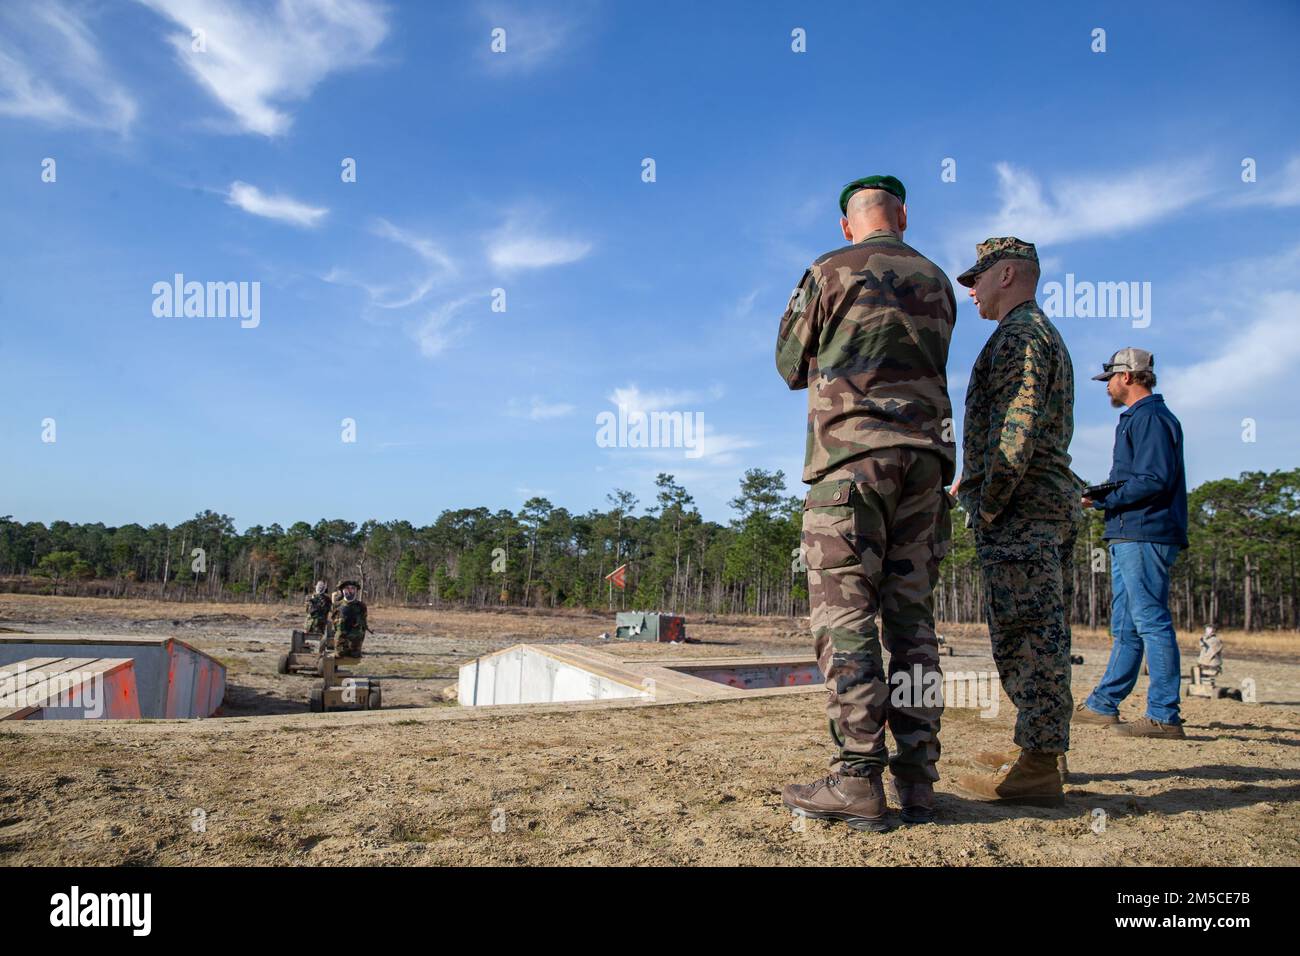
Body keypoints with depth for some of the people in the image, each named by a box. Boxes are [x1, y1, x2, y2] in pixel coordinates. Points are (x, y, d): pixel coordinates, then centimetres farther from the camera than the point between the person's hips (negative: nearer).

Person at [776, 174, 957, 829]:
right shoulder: (937, 283, 16)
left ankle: (858, 782, -8)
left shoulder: (830, 273, 1)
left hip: (851, 454, -5)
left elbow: (790, 364, 8)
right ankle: (917, 780, 8)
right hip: (925, 455, 6)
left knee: (845, 616, -6)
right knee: (912, 616, 6)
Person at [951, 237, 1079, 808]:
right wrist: (973, 486, 20)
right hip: (1046, 508, 11)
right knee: (1036, 636, 14)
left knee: (1026, 636, -9)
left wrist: (987, 505, -16)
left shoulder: (1019, 334, -9)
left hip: (1017, 508, -11)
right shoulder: (1045, 336, 25)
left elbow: (1017, 430, -20)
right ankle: (1044, 750, 22)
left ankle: (1038, 770, -5)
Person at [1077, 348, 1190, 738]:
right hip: (1129, 536, 11)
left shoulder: (1150, 418, -10)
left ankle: (1164, 717, -7)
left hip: (1144, 536, -11)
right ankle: (1103, 705, 20)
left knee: (1151, 621, -10)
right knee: (1125, 626, 13)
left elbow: (1153, 481, -19)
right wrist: (1099, 496, 13)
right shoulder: (1137, 418, 23)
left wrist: (1101, 498, -13)